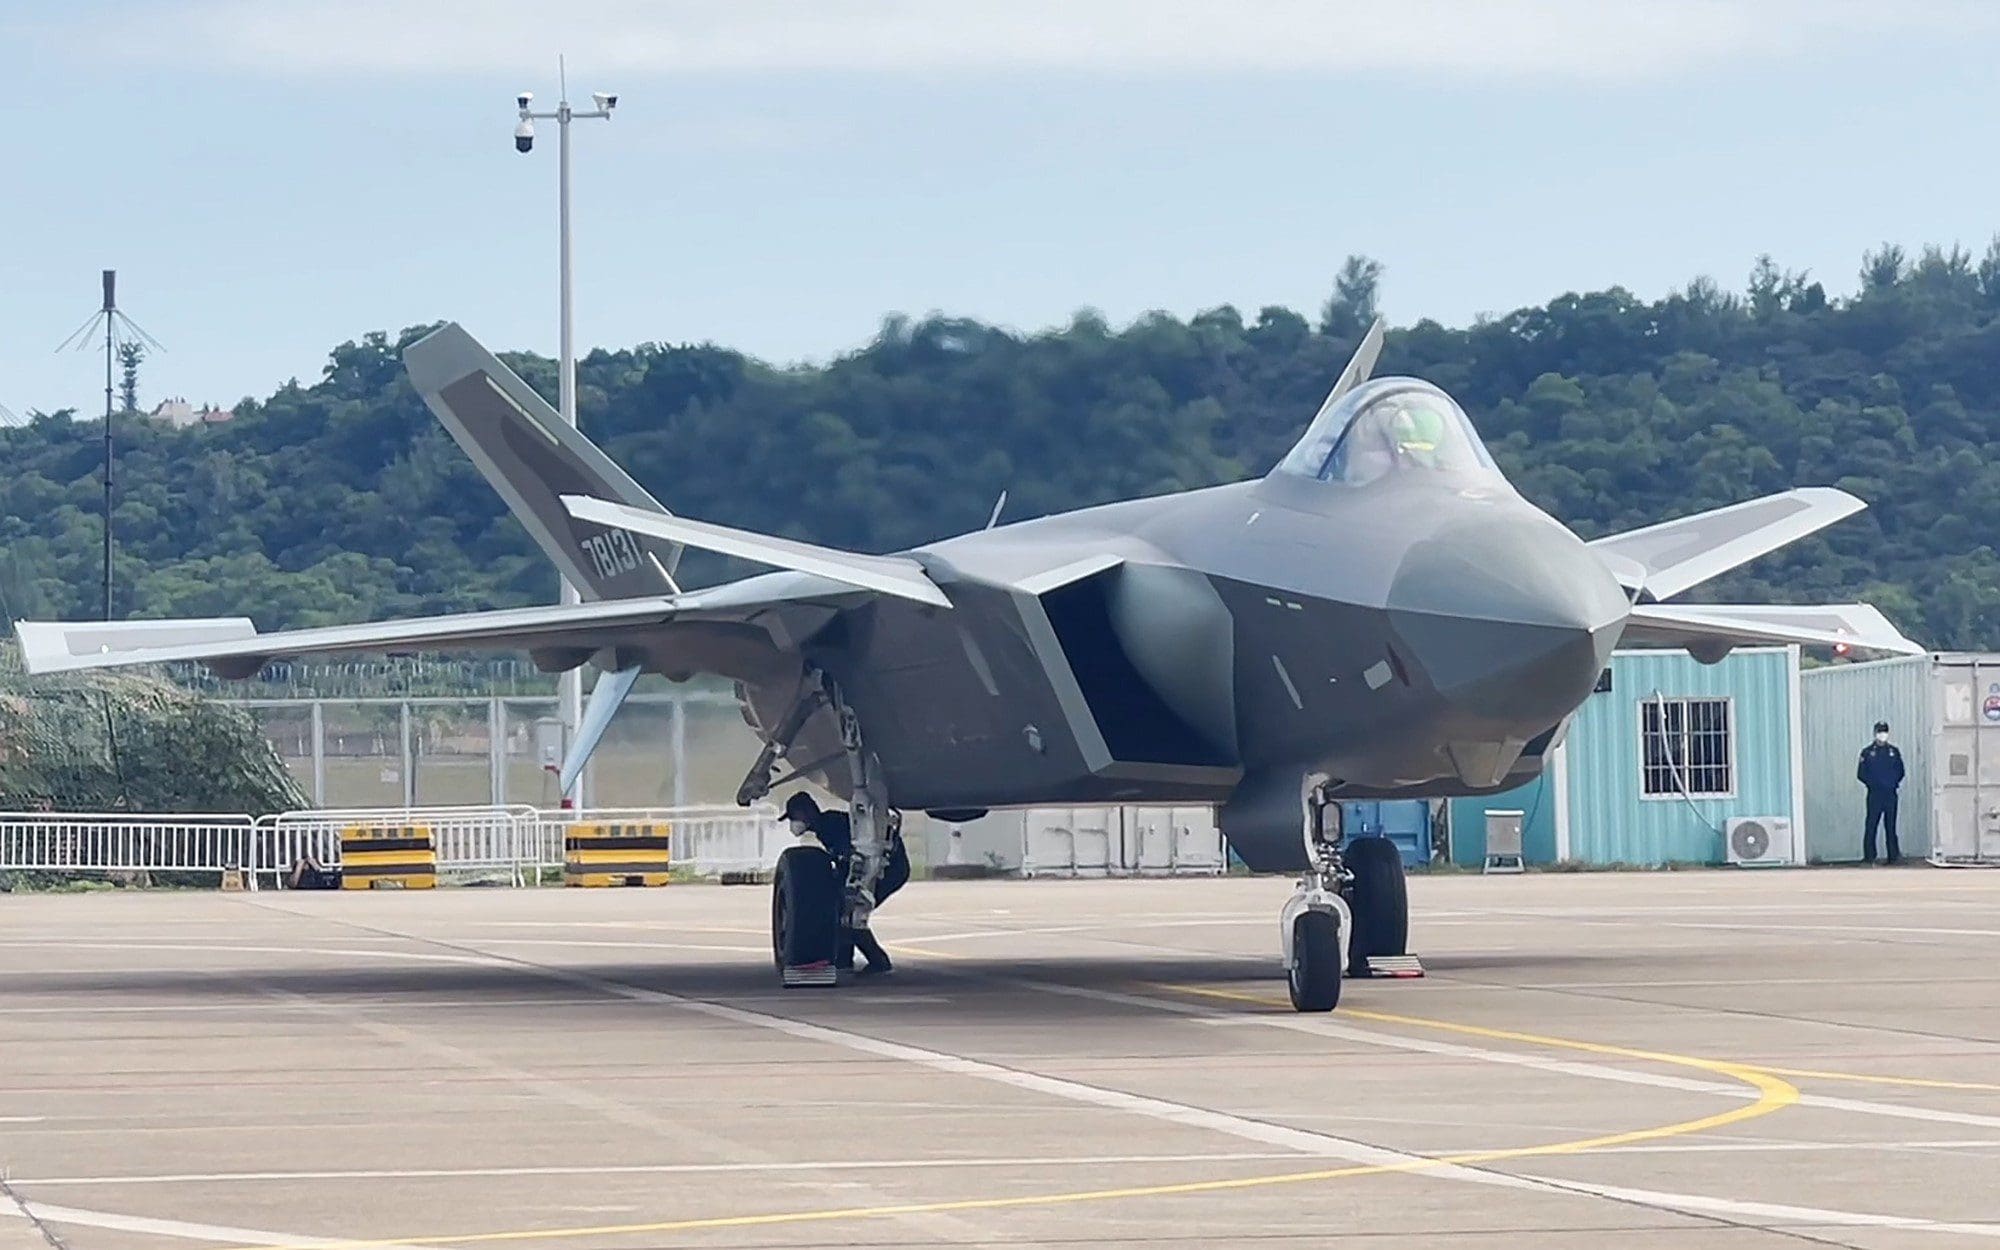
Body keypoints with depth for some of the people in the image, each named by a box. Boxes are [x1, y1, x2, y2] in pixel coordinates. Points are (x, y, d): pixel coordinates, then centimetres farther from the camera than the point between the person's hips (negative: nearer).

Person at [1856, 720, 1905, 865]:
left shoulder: (1894, 751, 11)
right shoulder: (1867, 752, 6)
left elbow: (1900, 771, 14)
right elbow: (1861, 774, 4)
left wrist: (1893, 783, -1)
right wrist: (1873, 783, -8)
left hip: (1890, 794, 2)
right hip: (1874, 794, -2)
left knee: (1891, 826, 3)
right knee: (1871, 825, -6)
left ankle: (1893, 855, 5)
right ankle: (1869, 856, -5)